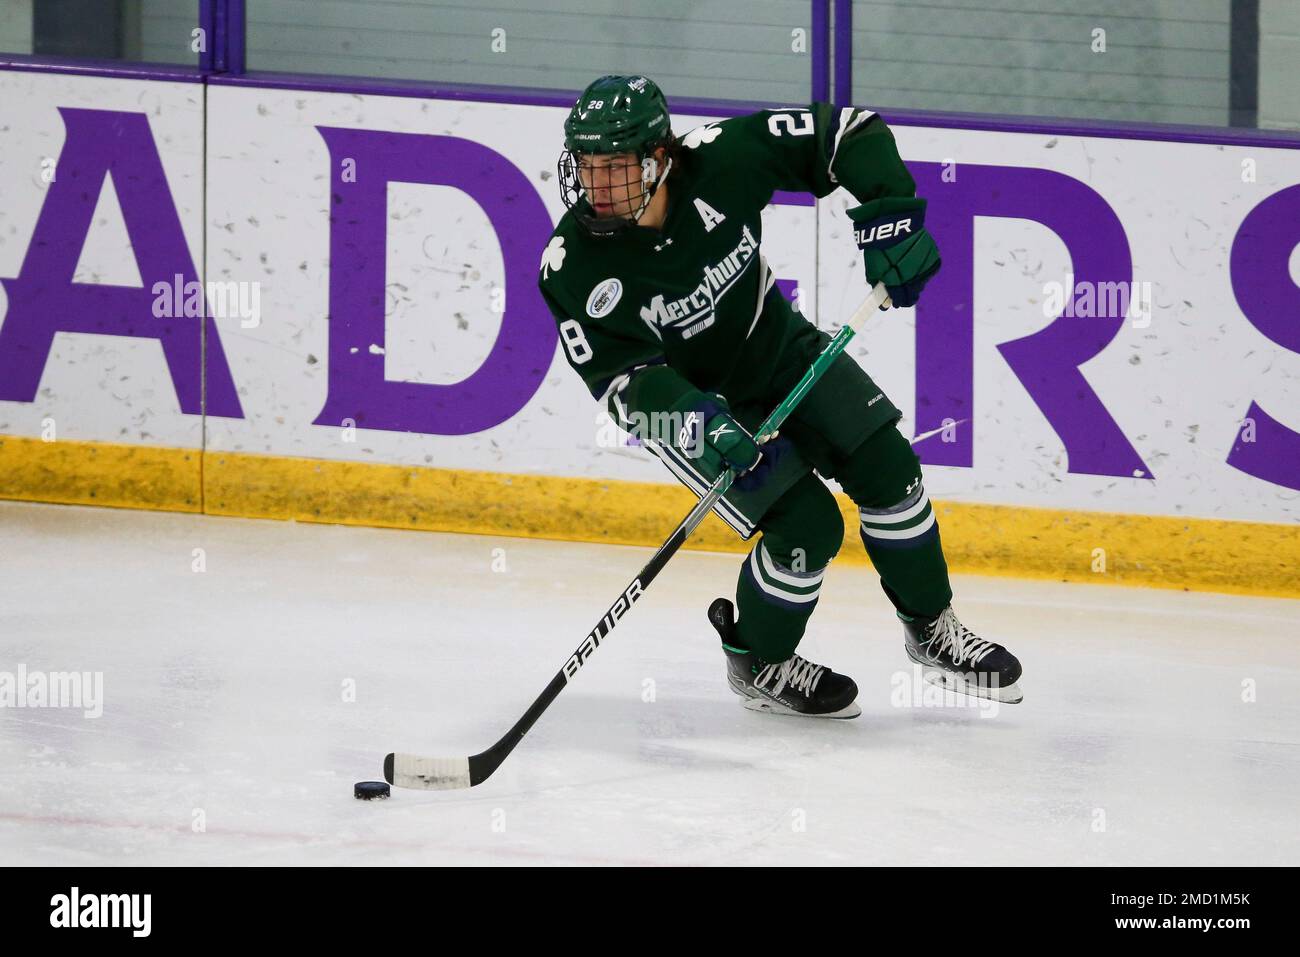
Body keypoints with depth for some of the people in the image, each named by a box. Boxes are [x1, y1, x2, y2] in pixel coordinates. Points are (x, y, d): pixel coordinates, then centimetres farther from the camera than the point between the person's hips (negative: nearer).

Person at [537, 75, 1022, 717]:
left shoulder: (721, 159, -27)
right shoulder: (573, 266, -29)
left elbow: (847, 132, -17)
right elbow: (620, 375, -27)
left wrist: (889, 212, -29)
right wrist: (697, 423, -43)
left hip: (779, 347, 4)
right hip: (690, 397, -4)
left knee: (886, 467, -1)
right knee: (807, 524, -16)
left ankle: (929, 628, 23)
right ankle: (756, 662, 9)